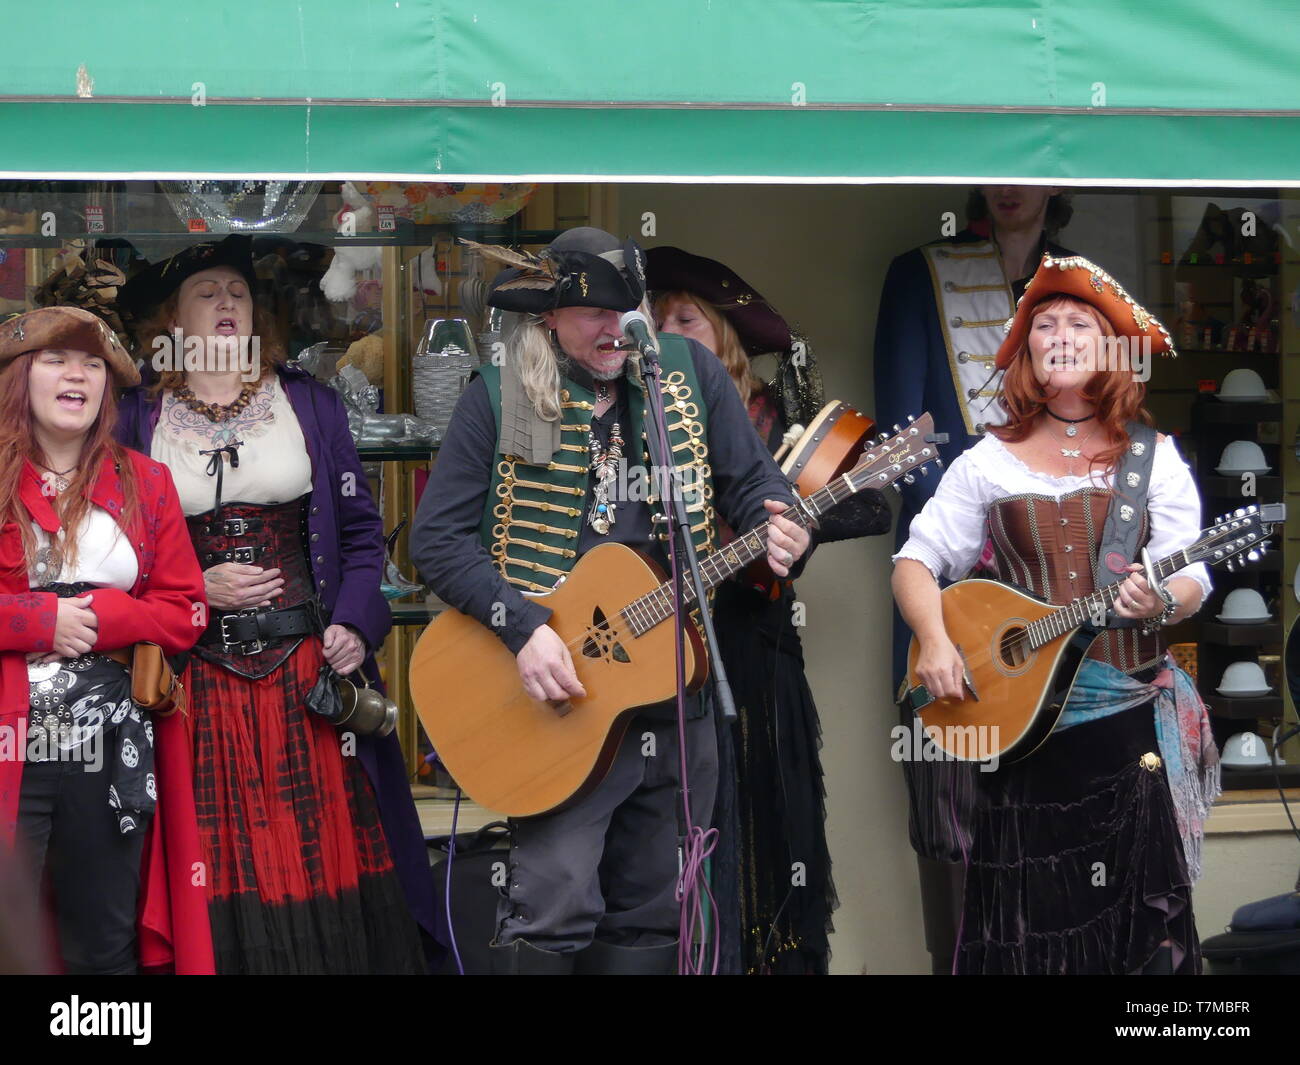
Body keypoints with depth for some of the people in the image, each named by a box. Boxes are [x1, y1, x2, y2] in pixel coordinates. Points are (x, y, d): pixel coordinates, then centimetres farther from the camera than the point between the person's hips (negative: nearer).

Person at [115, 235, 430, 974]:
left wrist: (355, 624, -5)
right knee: (222, 868, 0)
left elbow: (361, 531, 9)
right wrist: (195, 590, -9)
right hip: (197, 679, -1)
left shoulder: (310, 404, 9)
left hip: (307, 667, 1)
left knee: (325, 850, 0)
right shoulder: (137, 420, 6)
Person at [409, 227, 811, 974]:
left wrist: (781, 531, -15)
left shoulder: (690, 372, 7)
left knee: (651, 916, 10)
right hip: (563, 688, -4)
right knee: (556, 906, -15)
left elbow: (753, 482, 9)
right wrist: (524, 629, -17)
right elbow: (437, 535, -5)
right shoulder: (501, 397, -3)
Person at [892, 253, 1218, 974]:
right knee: (1028, 913, 1)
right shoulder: (991, 461, 6)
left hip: (1131, 716, 0)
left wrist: (1162, 600, -23)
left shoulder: (1153, 459, 5)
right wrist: (933, 641, -12)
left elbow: (1190, 578, 0)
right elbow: (917, 561, 7)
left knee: (1137, 907, -2)